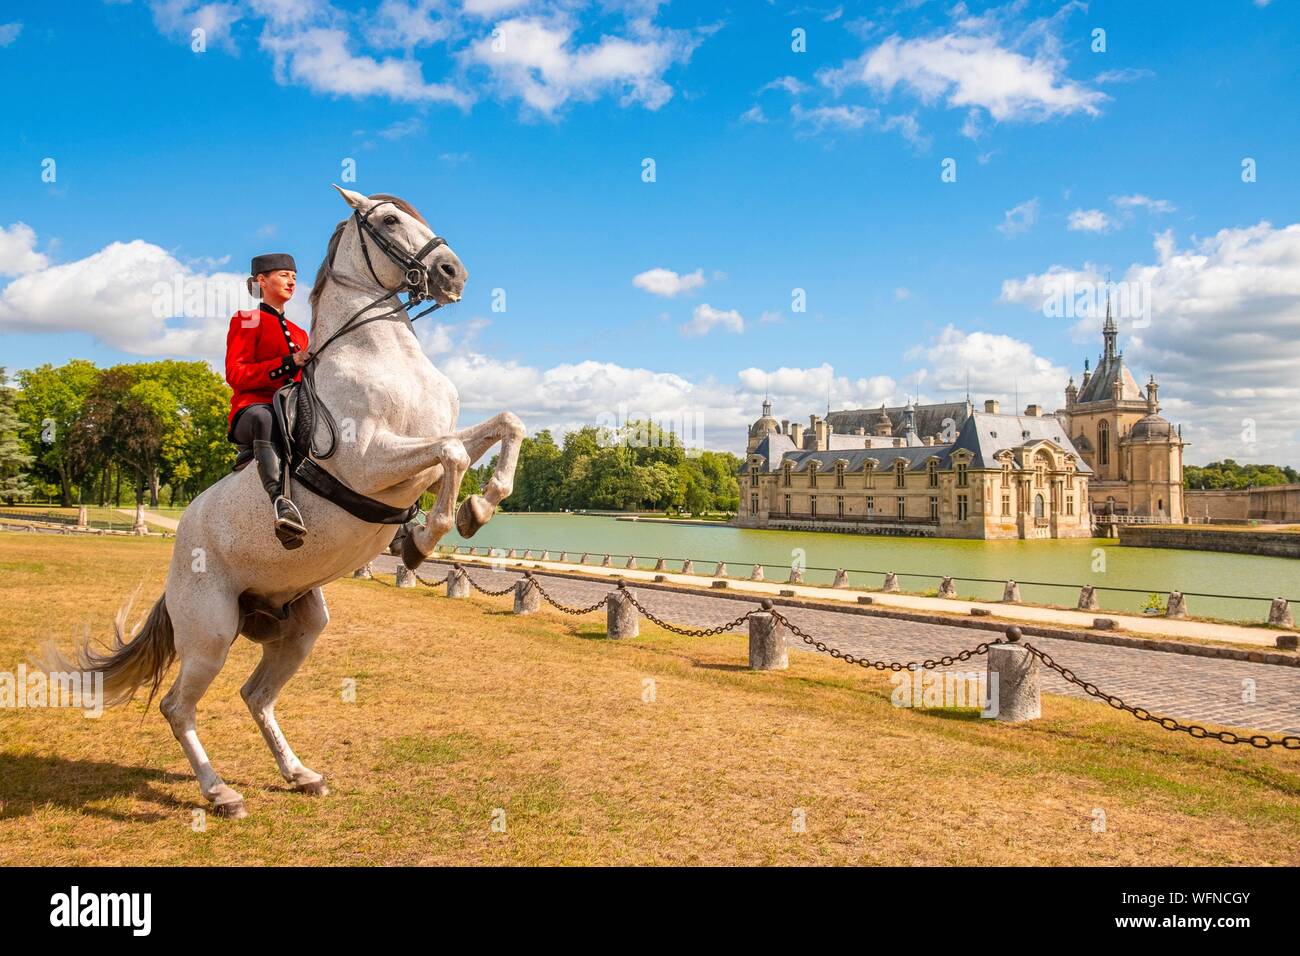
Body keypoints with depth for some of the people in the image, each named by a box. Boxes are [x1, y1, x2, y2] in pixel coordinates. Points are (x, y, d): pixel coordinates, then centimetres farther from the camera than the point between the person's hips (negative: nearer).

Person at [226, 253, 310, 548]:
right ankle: (280, 500, -61)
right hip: (253, 409, -7)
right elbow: (236, 374, -6)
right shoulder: (247, 321, 9)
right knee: (264, 418, -43)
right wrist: (288, 363, -15)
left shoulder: (299, 333, 28)